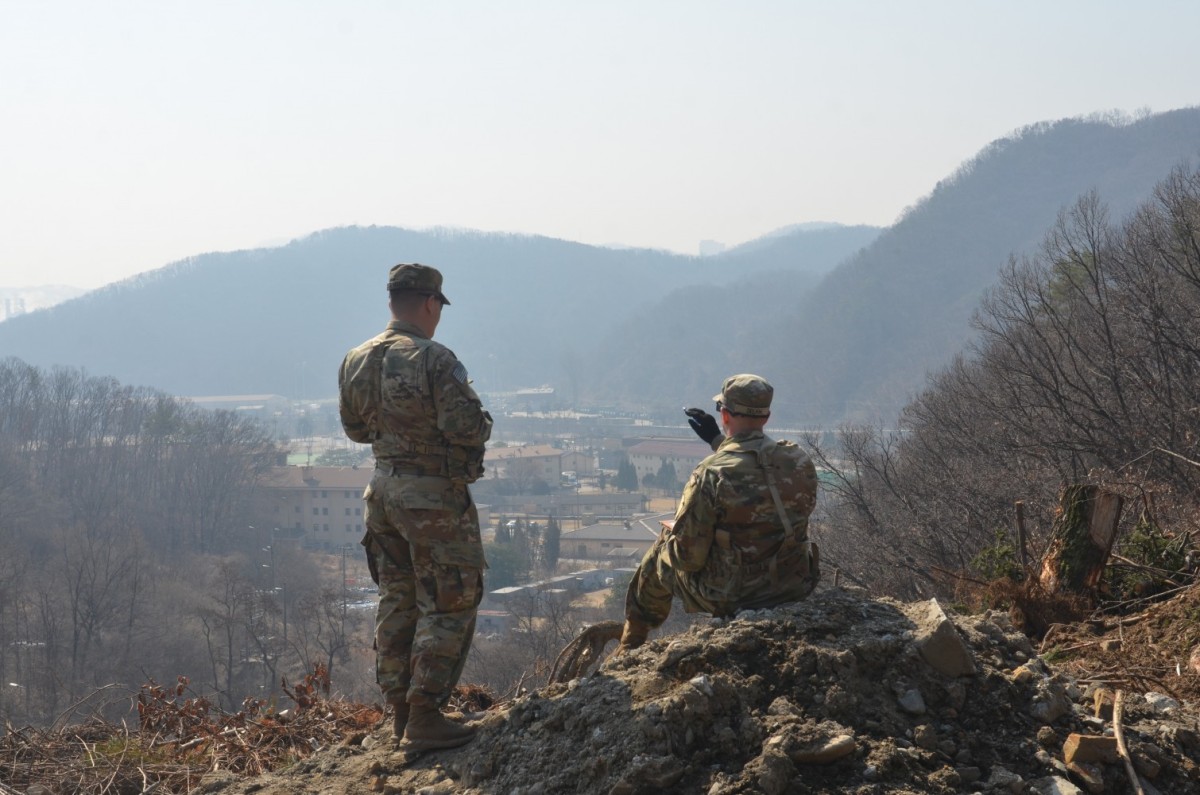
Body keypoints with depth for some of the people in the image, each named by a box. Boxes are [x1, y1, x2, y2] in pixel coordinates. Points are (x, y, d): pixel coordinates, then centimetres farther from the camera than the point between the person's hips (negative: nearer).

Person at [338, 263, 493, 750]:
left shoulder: (356, 361, 4)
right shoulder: (434, 360, -19)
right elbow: (467, 428, -22)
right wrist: (481, 423, -1)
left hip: (383, 489, 8)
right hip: (433, 496, -7)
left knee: (397, 601, 17)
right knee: (448, 607, 0)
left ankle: (399, 709, 23)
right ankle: (424, 719, -1)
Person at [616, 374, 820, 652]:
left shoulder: (710, 475, -24)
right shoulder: (800, 462, -8)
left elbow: (688, 557, -18)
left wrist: (671, 534, 3)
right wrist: (719, 441, 23)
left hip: (728, 598, -5)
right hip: (794, 588, 5)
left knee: (657, 559, 24)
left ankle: (628, 654, 45)